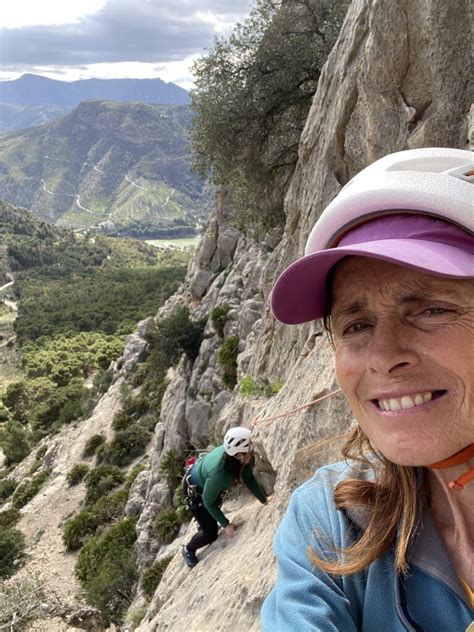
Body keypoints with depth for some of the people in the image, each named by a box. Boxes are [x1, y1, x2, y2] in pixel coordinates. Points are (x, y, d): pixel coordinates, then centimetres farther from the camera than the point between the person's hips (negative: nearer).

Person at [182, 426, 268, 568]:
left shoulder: (243, 459, -30)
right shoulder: (218, 473, -46)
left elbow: (248, 478, -9)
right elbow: (208, 502, -27)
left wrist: (264, 500, -11)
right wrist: (226, 524, -21)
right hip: (195, 490, -6)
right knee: (211, 533, 0)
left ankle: (204, 524, 66)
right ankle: (188, 550, 29)